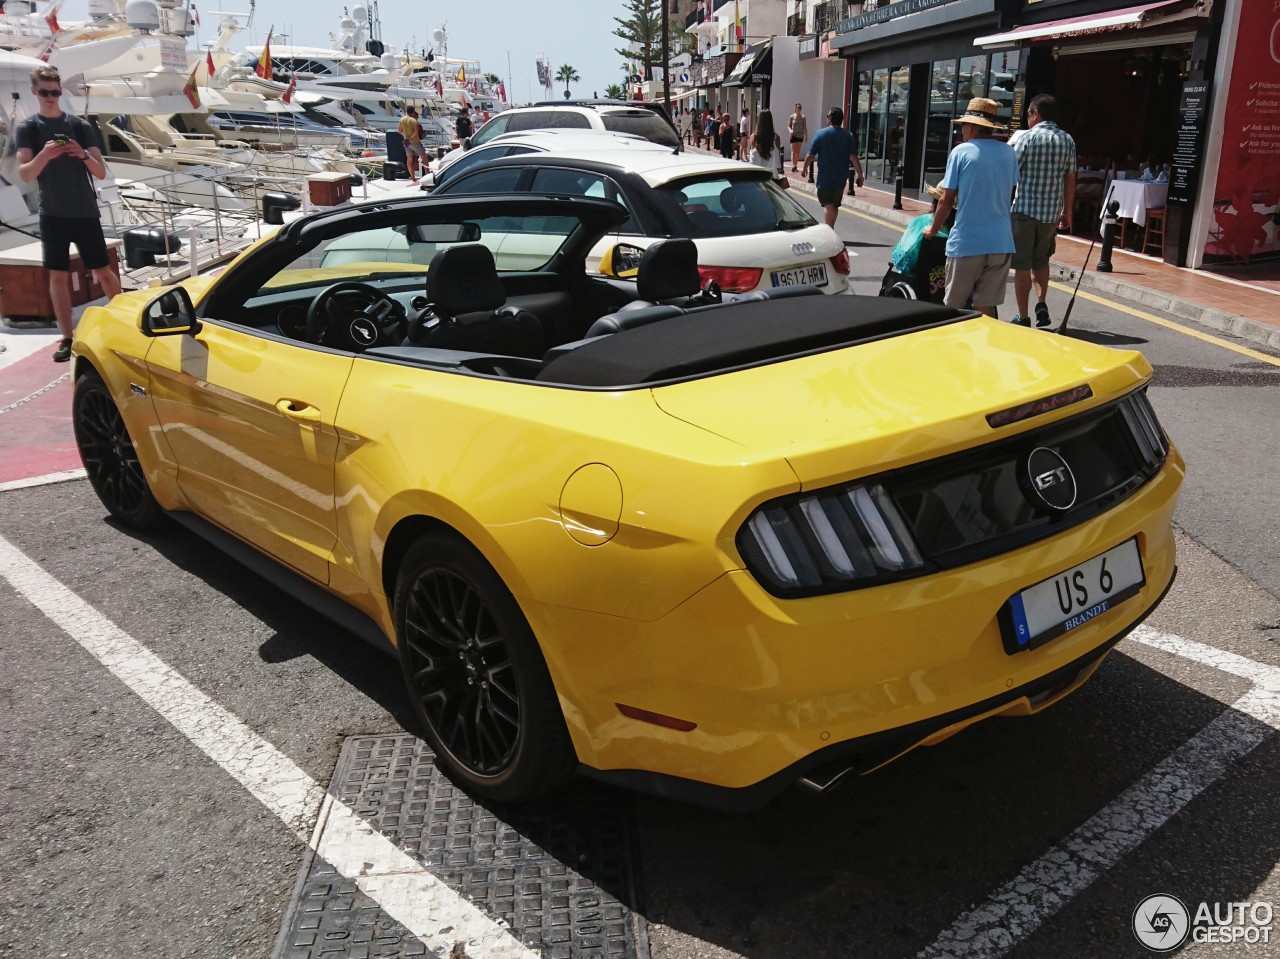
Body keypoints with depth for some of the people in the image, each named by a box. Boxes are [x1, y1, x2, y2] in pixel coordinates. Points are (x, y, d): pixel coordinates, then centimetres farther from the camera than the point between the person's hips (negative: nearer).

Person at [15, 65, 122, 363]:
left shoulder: (80, 126, 1)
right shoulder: (27, 129, 0)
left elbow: (102, 173, -2)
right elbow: (24, 175, -11)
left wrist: (84, 155, -22)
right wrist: (44, 155, -29)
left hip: (86, 213, 0)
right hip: (52, 215, 0)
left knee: (103, 272, 3)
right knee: (58, 276, 2)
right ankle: (67, 338, 9)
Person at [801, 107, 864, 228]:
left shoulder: (821, 133, -7)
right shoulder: (849, 136, 0)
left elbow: (810, 155, -7)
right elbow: (854, 158, -7)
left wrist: (805, 168, 9)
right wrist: (860, 175, -2)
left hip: (825, 177, -4)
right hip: (841, 178, 4)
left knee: (828, 205, -6)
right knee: (835, 205, 18)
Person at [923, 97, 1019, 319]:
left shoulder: (961, 152, -4)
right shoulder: (1009, 153, 8)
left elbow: (946, 200, -4)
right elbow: (1009, 194, 18)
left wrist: (933, 229, 11)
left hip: (966, 241, -4)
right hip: (1001, 242, 4)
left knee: (955, 308, 8)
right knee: (985, 309, 7)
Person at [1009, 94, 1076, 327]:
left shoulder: (1028, 137, -7)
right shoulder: (1067, 140, 8)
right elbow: (1070, 180, 11)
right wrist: (1067, 212, 19)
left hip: (1025, 209, -5)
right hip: (1052, 212, 5)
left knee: (1022, 265, 2)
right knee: (1041, 260, 22)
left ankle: (1023, 317, 4)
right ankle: (1041, 303, 5)